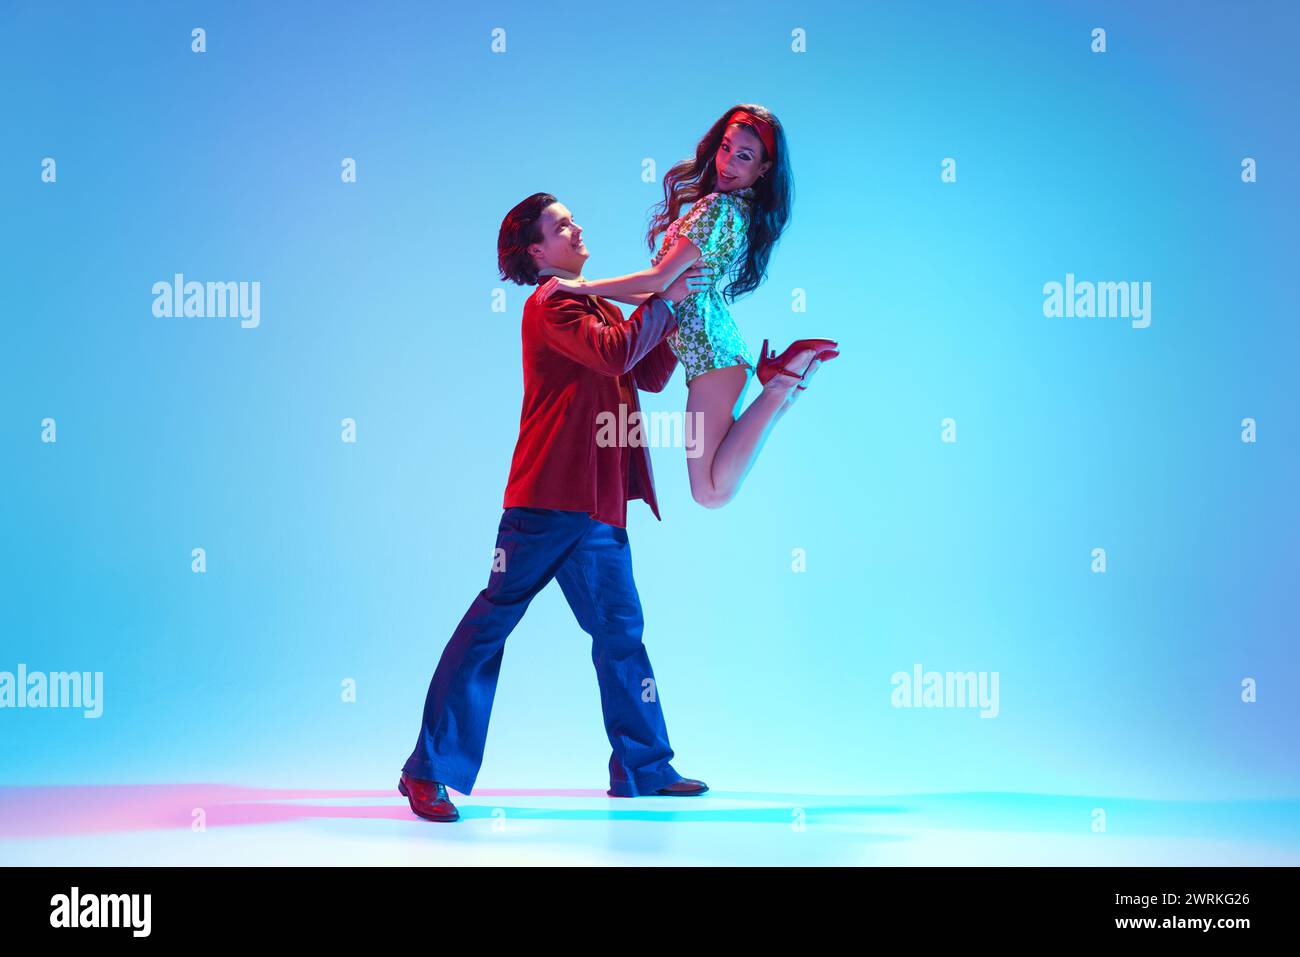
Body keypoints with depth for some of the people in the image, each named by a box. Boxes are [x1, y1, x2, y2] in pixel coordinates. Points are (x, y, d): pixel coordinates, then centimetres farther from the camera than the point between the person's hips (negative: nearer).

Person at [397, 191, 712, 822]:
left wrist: (672, 312, 3)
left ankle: (642, 768, 21)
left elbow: (651, 375, 14)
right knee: (491, 622, -5)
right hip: (547, 496, -9)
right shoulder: (551, 305, -6)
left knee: (621, 631, 12)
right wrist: (663, 300, -12)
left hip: (598, 505, 9)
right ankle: (430, 771, -1)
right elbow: (614, 354, -22)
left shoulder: (600, 308, 20)